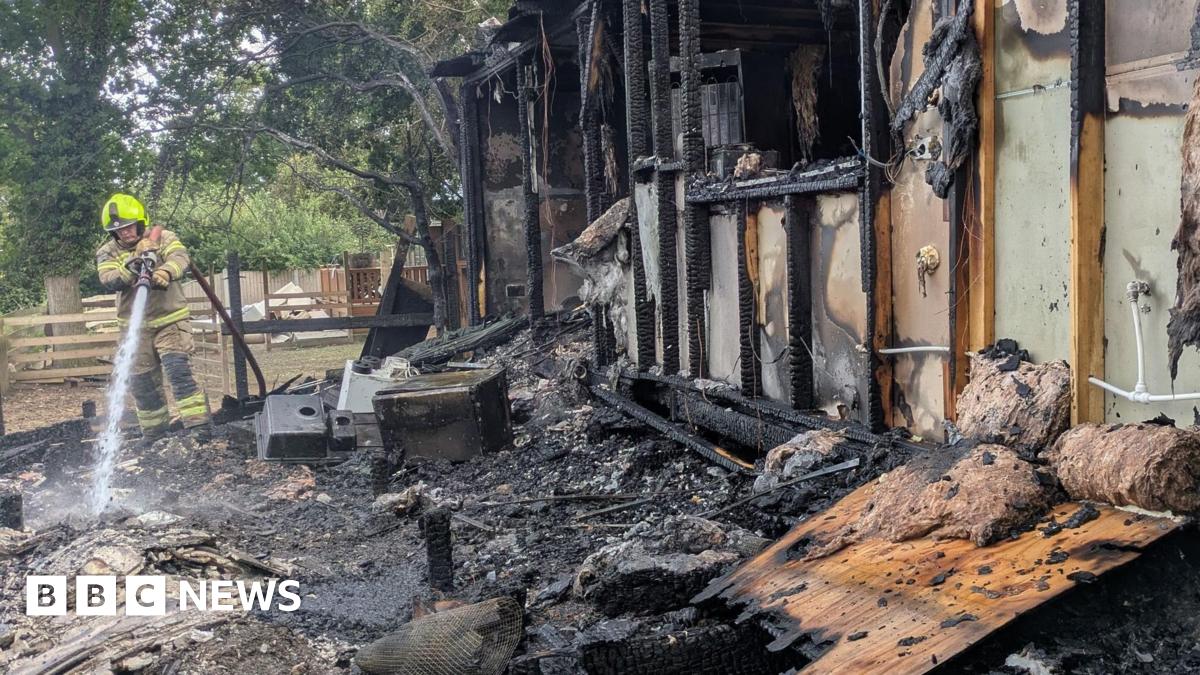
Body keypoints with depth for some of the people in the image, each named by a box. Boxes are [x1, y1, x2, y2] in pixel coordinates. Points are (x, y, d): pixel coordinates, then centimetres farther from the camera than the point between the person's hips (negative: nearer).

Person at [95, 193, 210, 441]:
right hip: (135, 327, 3)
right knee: (141, 381, 9)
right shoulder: (107, 253, 1)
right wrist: (132, 265, -35)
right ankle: (154, 430, 25)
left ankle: (198, 424, -18)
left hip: (170, 320, -3)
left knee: (178, 370, -18)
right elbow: (109, 280, -17)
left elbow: (180, 257, -23)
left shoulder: (164, 238, -3)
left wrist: (166, 271, -46)